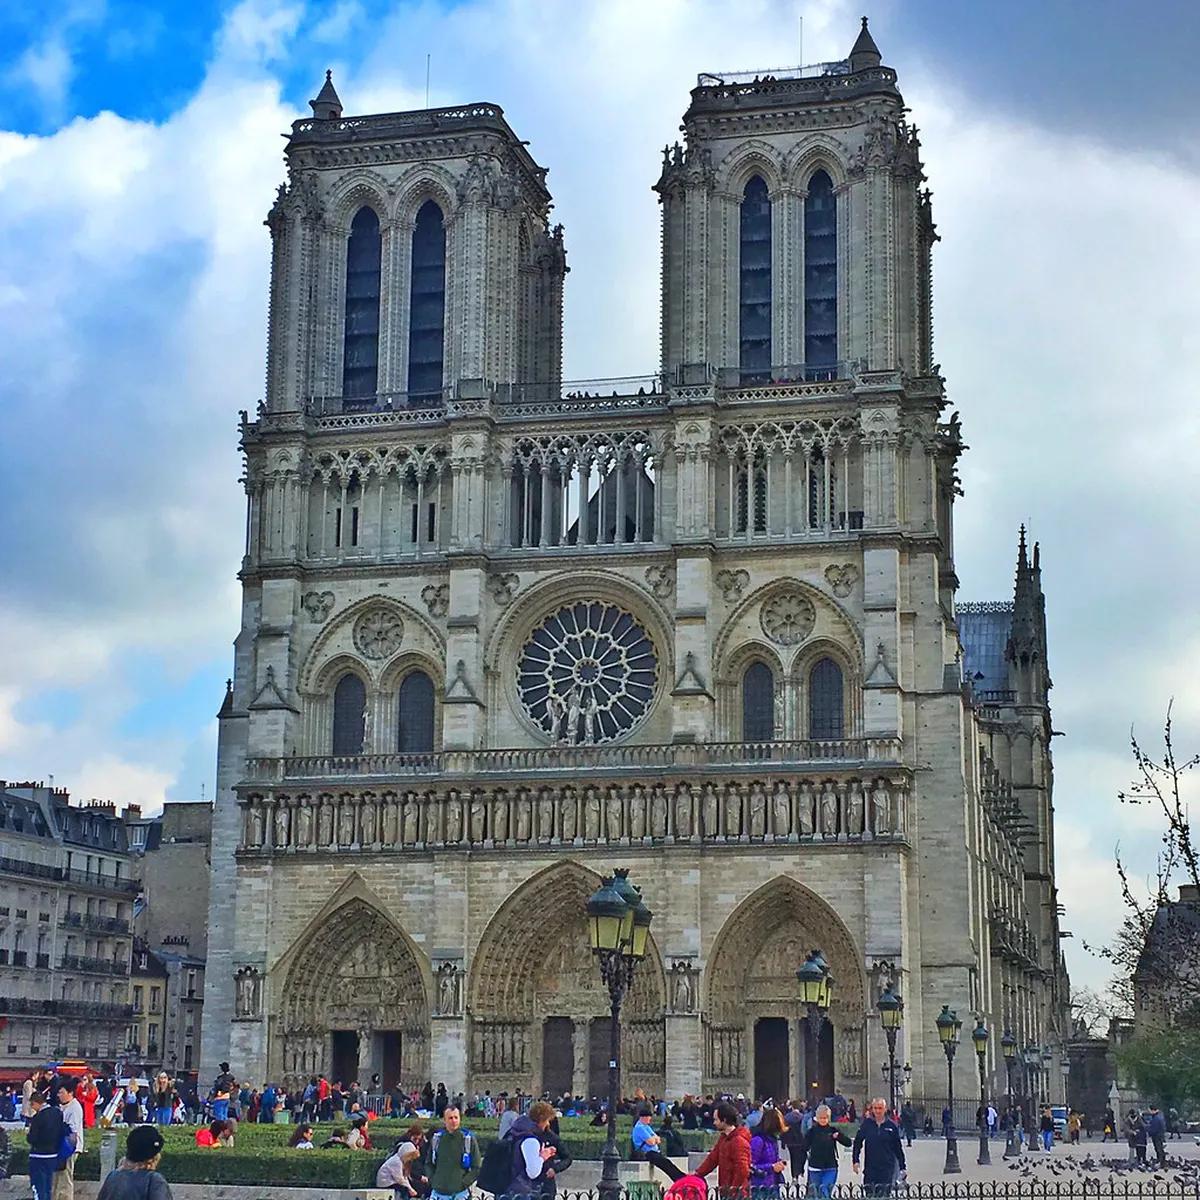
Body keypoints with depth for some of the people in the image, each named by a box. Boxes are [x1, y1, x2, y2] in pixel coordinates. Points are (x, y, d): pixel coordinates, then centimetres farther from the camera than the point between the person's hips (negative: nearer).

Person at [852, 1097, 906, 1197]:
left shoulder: (891, 1125, 1)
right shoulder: (867, 1124, 1)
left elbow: (898, 1148, 7)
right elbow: (857, 1142, 6)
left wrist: (903, 1167, 9)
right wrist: (855, 1161, -3)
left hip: (887, 1167, -1)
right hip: (870, 1167, 1)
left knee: (884, 1195, -7)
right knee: (870, 1195, 4)